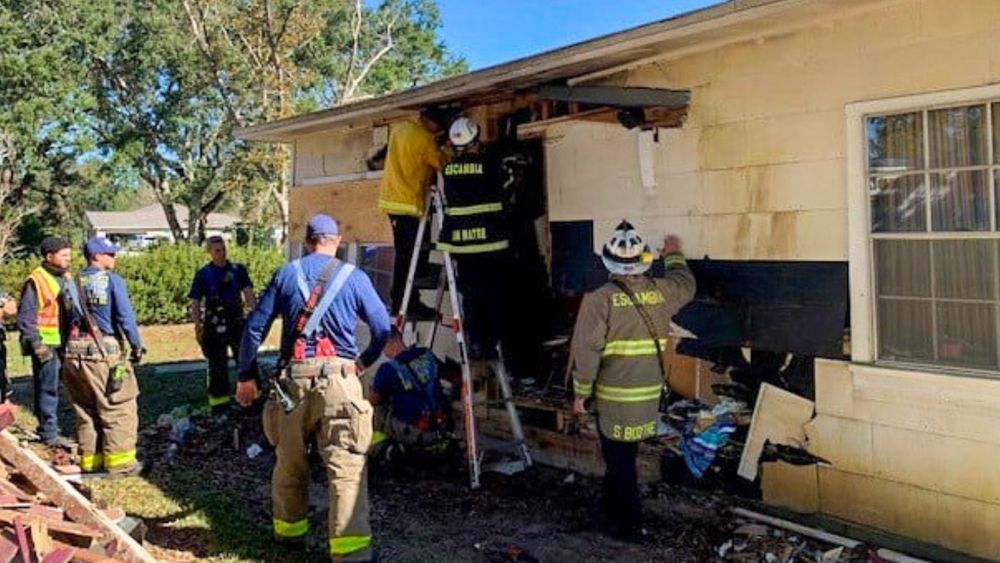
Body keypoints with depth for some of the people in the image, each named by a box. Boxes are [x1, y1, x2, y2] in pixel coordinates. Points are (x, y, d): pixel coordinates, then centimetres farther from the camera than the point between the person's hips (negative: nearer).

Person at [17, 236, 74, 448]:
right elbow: (25, 317, -11)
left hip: (64, 343, 7)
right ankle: (48, 433, 4)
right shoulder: (36, 281, -10)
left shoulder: (66, 278, 14)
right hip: (46, 345, -7)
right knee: (47, 388, -3)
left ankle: (48, 428, 21)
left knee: (54, 387, 12)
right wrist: (36, 344, -16)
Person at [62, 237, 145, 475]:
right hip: (105, 353, -6)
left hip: (75, 354, 6)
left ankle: (90, 459, 20)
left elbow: (66, 322, 14)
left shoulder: (74, 283, 10)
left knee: (86, 410, 14)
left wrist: (70, 351, 20)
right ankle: (119, 460, 2)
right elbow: (125, 317, -11)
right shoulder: (112, 280, -7)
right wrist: (137, 346, -2)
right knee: (118, 408, 2)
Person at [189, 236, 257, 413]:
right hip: (214, 325, -1)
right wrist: (197, 327, -8)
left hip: (237, 322, 2)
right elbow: (195, 302, 0)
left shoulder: (238, 270, 4)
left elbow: (248, 293, -1)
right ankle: (219, 401, 15)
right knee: (217, 365, 6)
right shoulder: (203, 274, -1)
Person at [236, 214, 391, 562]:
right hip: (338, 378, -2)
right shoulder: (354, 278, 4)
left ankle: (289, 528, 35)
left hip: (293, 378, 3)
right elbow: (383, 328, 5)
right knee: (346, 465, -3)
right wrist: (365, 361, 22)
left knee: (289, 459, 18)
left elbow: (254, 328, 7)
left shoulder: (286, 274, 9)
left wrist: (246, 376, 15)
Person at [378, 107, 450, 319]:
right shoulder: (424, 139, -15)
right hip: (410, 203, -8)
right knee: (417, 256, -3)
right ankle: (412, 303, -4)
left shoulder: (398, 129, 11)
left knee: (402, 254, 13)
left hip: (392, 200, 9)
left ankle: (397, 301, 15)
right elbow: (444, 164, -10)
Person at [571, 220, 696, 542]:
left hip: (614, 397, -5)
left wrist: (581, 392, -4)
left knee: (620, 459, 8)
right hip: (649, 396, 5)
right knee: (621, 456, 21)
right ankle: (613, 508, 37)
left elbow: (587, 351, -15)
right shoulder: (660, 292, -1)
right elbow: (686, 285, 22)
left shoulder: (599, 300, -14)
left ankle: (628, 525, 17)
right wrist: (673, 256, 39)